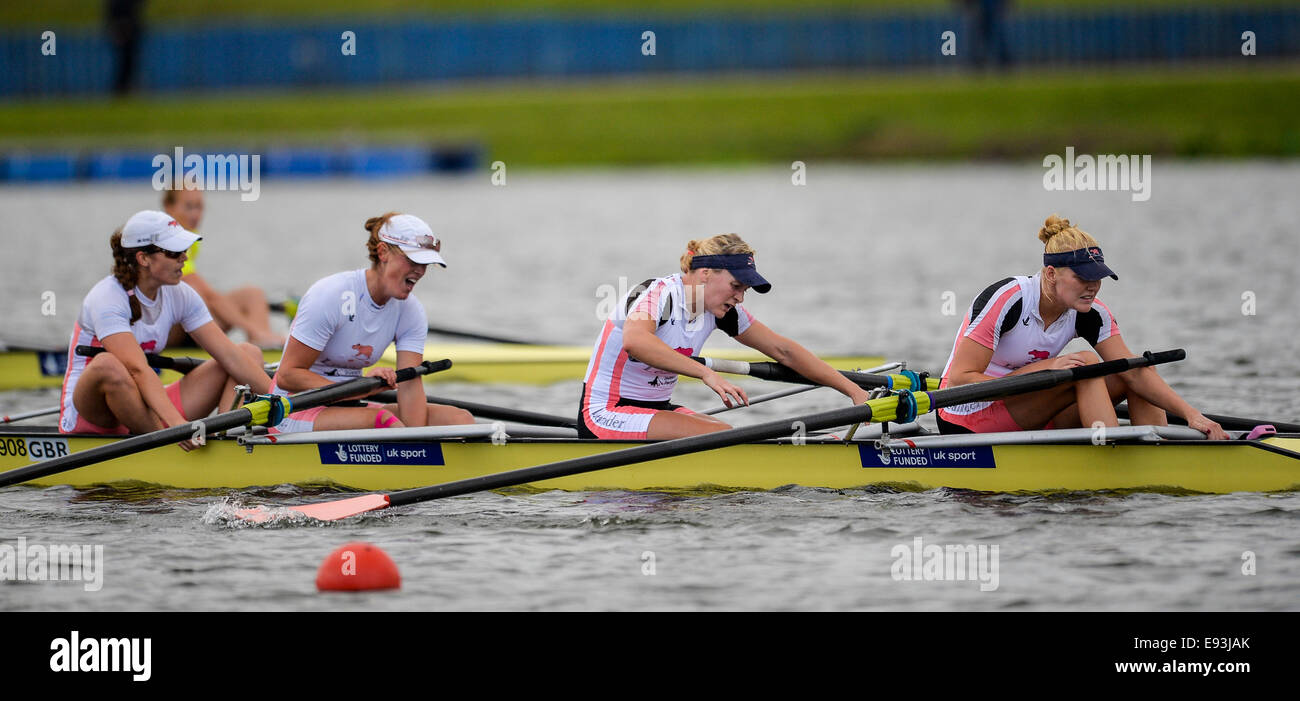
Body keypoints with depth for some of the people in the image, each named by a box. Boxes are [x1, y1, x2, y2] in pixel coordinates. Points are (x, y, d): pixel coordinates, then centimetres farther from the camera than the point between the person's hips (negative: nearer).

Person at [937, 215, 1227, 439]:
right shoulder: (1005, 299, -22)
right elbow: (960, 380, -25)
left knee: (1130, 377, -7)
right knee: (1085, 364, -25)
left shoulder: (1090, 314, -5)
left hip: (1026, 421, 7)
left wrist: (1190, 414, -25)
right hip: (967, 423, -7)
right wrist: (1047, 373, -31)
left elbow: (1136, 372, -11)